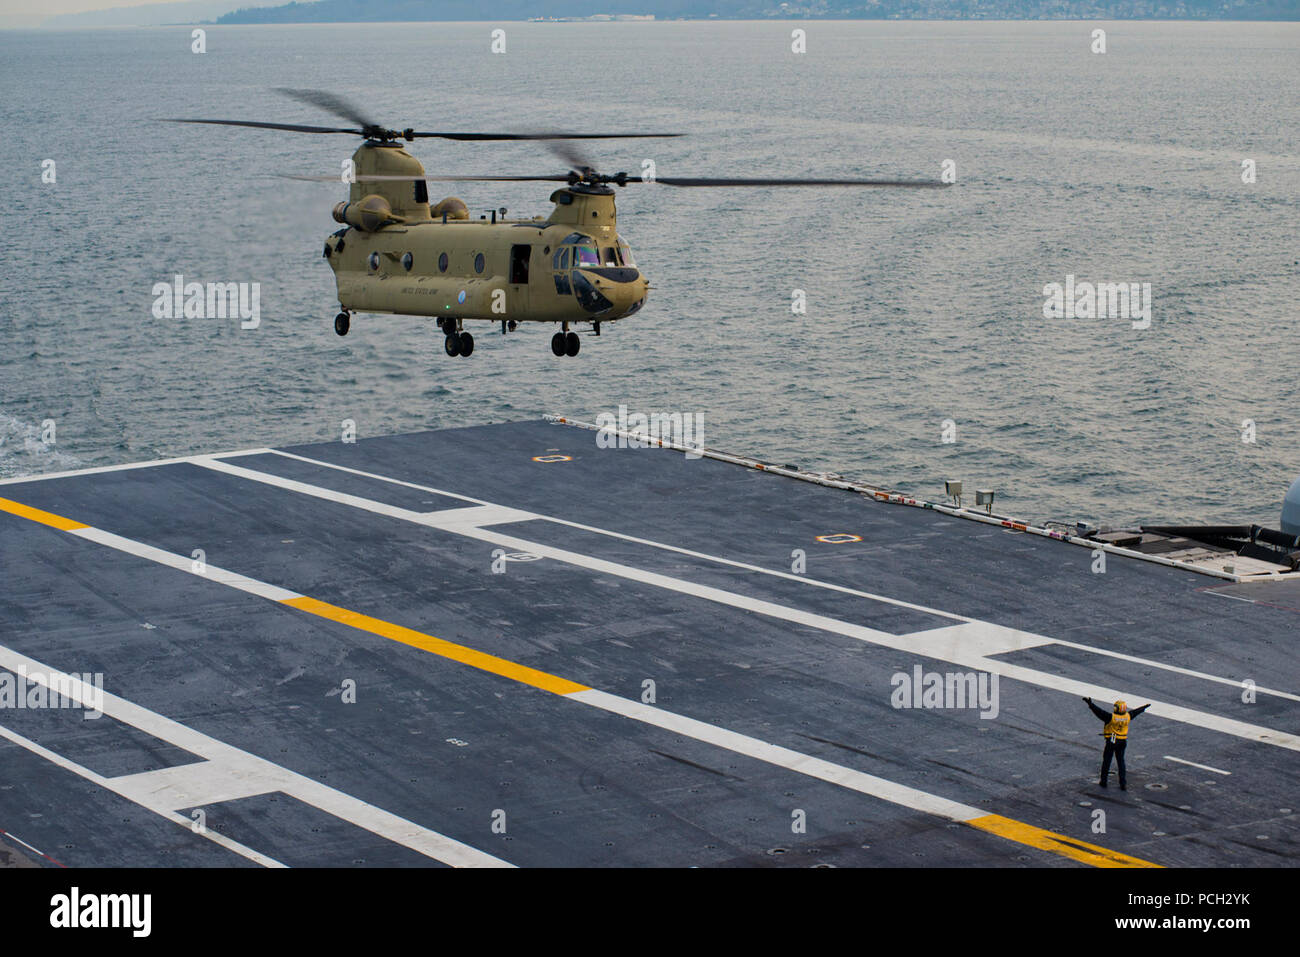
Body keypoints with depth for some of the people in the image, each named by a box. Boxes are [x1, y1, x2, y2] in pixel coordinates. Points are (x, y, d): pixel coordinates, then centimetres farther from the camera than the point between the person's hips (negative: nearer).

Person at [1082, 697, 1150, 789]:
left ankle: (1103, 781, 17)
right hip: (1122, 742, 4)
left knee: (1106, 761, 9)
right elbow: (1135, 712, 14)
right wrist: (1144, 707, 32)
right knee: (1121, 762, 10)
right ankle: (1123, 783, 6)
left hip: (1111, 741, -4)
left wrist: (1090, 704, -20)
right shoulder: (1127, 716, -4)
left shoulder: (1111, 717, -21)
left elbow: (1099, 712, -23)